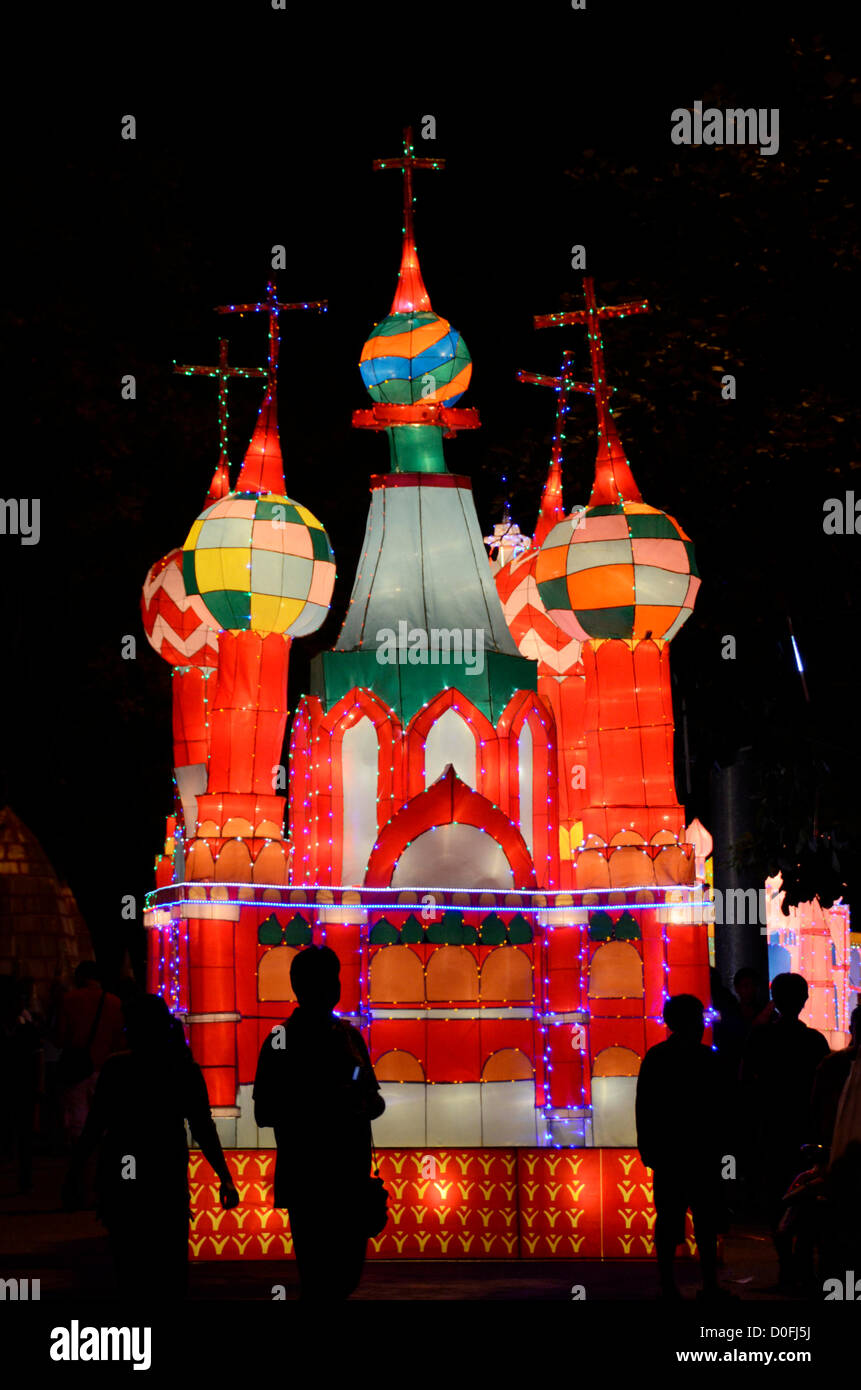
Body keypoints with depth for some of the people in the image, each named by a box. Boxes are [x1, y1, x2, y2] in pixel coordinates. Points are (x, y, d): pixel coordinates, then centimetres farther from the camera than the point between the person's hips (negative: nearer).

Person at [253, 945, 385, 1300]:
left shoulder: (349, 1036, 13)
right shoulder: (282, 1041, -4)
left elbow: (375, 1098, 18)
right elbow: (264, 1113, -8)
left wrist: (364, 1104, -7)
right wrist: (321, 1107, -22)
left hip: (351, 1178, 6)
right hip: (308, 1183, -6)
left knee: (347, 1274, 9)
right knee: (320, 1280, -9)